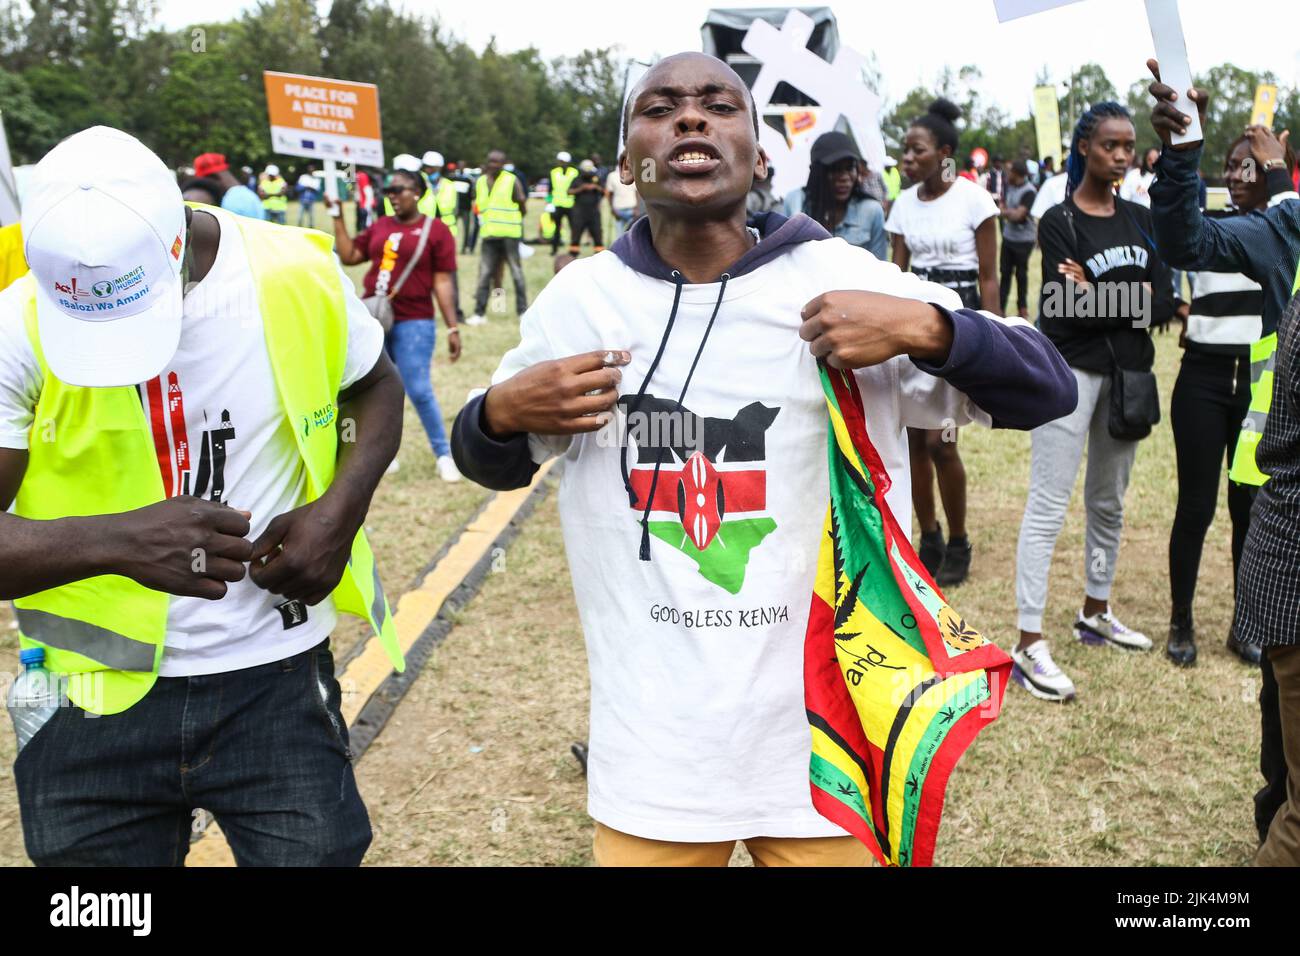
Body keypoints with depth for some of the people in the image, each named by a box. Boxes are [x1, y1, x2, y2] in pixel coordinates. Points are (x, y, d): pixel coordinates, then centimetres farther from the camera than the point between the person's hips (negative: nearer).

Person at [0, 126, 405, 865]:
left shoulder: (298, 277, -10)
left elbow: (376, 388, 9)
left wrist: (341, 510, -9)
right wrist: (118, 540, -33)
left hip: (277, 685, 0)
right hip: (95, 694, 1)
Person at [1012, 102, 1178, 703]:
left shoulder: (1140, 220, 10)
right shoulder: (1060, 221, -7)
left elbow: (1163, 302, -2)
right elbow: (1066, 308, -19)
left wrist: (1099, 295, -16)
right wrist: (1131, 298, -11)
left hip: (1129, 371, 7)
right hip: (1071, 369, -6)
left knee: (1109, 501, 16)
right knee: (1048, 506, -9)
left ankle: (1095, 613, 32)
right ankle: (1029, 645, -8)